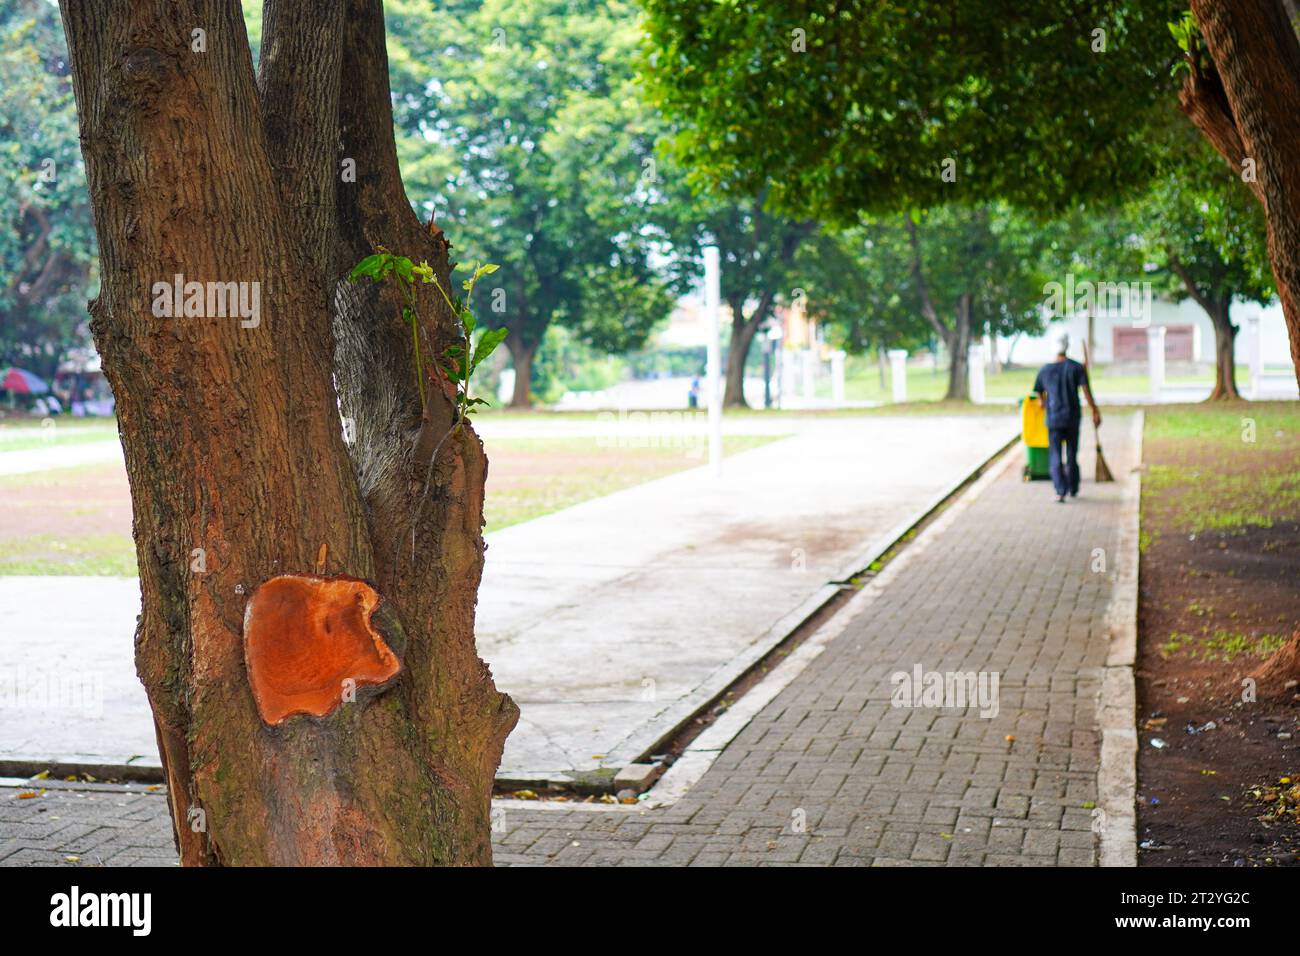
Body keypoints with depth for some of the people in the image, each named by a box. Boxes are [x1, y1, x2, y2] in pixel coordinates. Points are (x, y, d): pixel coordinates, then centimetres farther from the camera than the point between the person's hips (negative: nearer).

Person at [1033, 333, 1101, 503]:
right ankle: (1073, 489, 26)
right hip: (1073, 418, 0)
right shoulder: (1076, 368, -4)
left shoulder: (1044, 370, 2)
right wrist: (1095, 412, -7)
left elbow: (1040, 393, 15)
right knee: (1072, 455, 15)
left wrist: (1042, 403, 38)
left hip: (1053, 419, 0)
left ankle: (1060, 491, -16)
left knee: (1055, 457, 0)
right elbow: (1086, 391, -11)